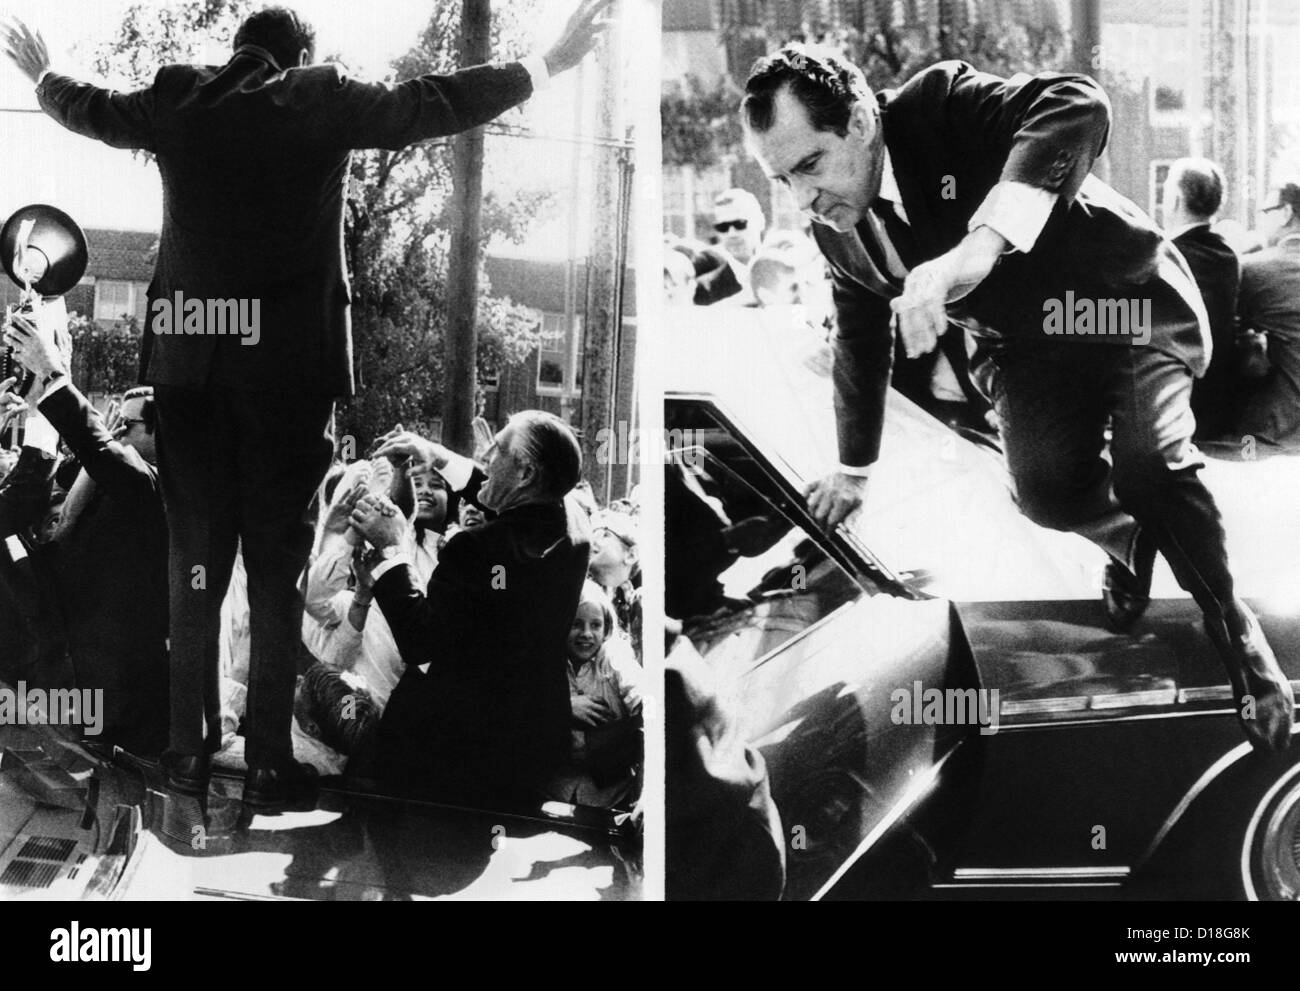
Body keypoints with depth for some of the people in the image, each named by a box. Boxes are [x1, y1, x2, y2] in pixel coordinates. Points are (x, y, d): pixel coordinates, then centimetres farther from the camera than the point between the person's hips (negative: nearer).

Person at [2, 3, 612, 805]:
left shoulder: (179, 100, 8)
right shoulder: (324, 100, -1)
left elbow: (87, 107, 25)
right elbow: (439, 102, 5)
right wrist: (549, 65, 17)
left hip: (189, 358, 3)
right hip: (290, 365, -3)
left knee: (196, 558, 11)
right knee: (278, 564, 3)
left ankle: (191, 749, 17)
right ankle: (268, 764, 6)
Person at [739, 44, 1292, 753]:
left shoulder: (940, 106, -24)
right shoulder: (836, 229, -5)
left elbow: (1079, 105, -42)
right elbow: (860, 341, 13)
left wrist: (981, 244, -54)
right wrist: (854, 469, 23)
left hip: (1131, 302, -5)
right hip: (1032, 345, 5)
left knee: (1149, 463, -26)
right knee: (1044, 486, -19)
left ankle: (1231, 624, -3)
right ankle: (1130, 539, 16)